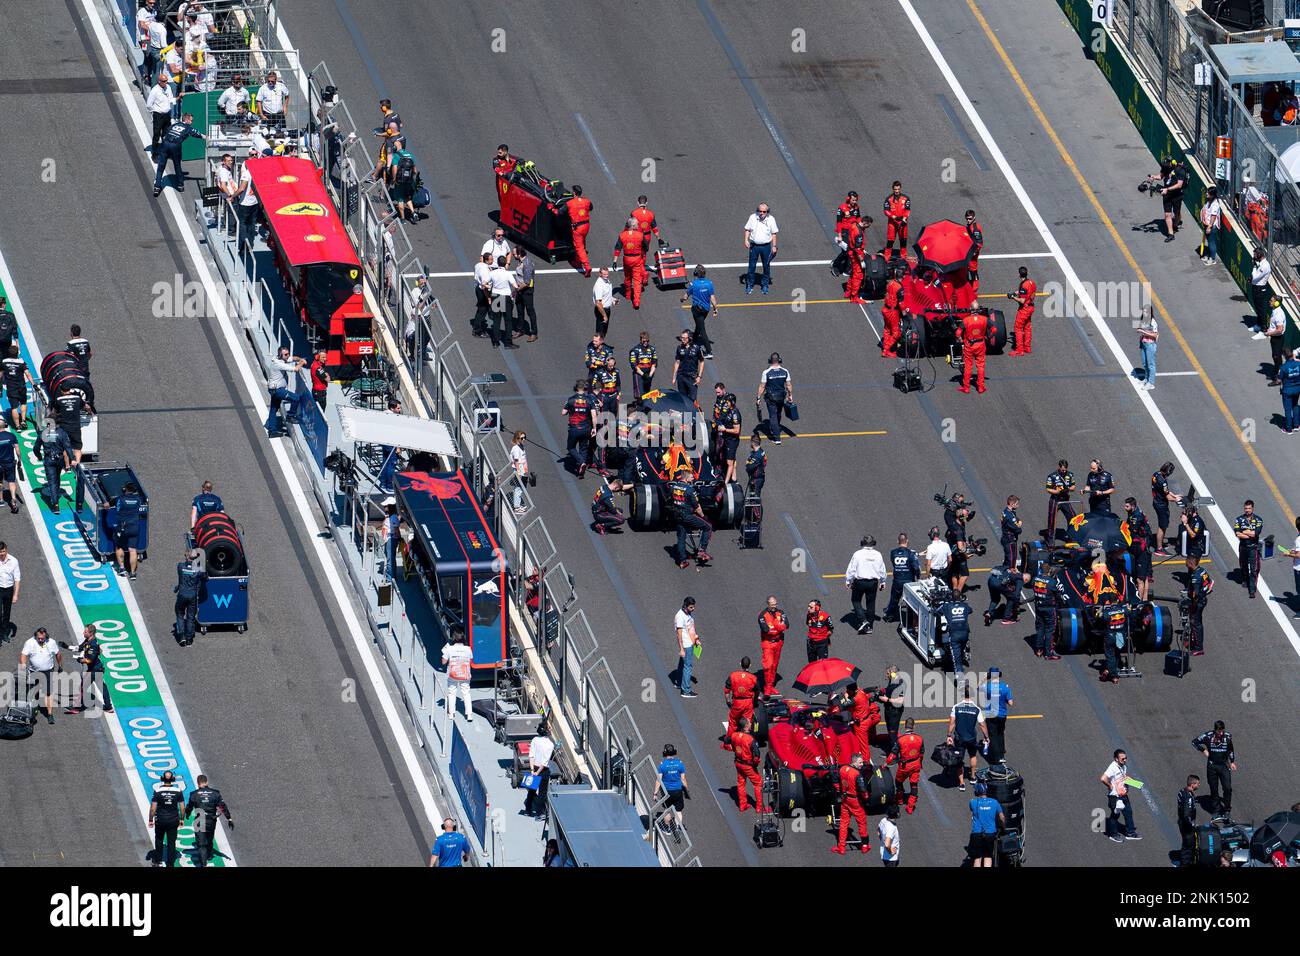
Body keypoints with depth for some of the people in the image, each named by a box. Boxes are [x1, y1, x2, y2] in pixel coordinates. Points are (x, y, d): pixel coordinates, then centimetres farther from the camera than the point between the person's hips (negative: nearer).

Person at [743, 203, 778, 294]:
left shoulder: (771, 219, -5)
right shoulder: (753, 218, -4)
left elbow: (774, 234, 2)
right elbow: (747, 230, 4)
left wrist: (774, 246, 1)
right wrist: (746, 240, -9)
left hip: (766, 246, 0)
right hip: (754, 245, 0)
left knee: (766, 266, 8)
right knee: (752, 266, 3)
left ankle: (765, 285, 22)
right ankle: (749, 285, 15)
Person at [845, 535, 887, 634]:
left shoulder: (858, 554, -12)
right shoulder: (877, 555, -3)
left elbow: (851, 569, -7)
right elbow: (882, 570, 6)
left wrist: (848, 581, 5)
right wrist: (882, 582, 20)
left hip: (860, 581, -3)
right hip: (873, 582, 3)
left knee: (856, 600, 14)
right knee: (871, 603, 12)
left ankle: (862, 621, -3)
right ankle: (869, 626, 18)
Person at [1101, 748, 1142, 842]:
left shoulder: (1124, 766, 5)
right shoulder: (1113, 768, -23)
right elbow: (1103, 779, -34)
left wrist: (1128, 780, 3)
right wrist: (1110, 786, -21)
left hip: (1123, 795, 8)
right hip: (1114, 796, -8)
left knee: (1128, 813, 12)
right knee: (1115, 814, 5)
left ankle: (1130, 833, 24)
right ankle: (1113, 835, 20)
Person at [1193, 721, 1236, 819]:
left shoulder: (1227, 736, -3)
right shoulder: (1208, 736, -10)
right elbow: (1194, 742, 3)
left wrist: (1232, 762, 16)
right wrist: (1203, 750, -7)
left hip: (1224, 766, 1)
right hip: (1212, 766, 0)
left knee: (1227, 788, -10)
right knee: (1214, 790, 5)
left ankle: (1227, 810, 4)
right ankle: (1217, 810, 18)